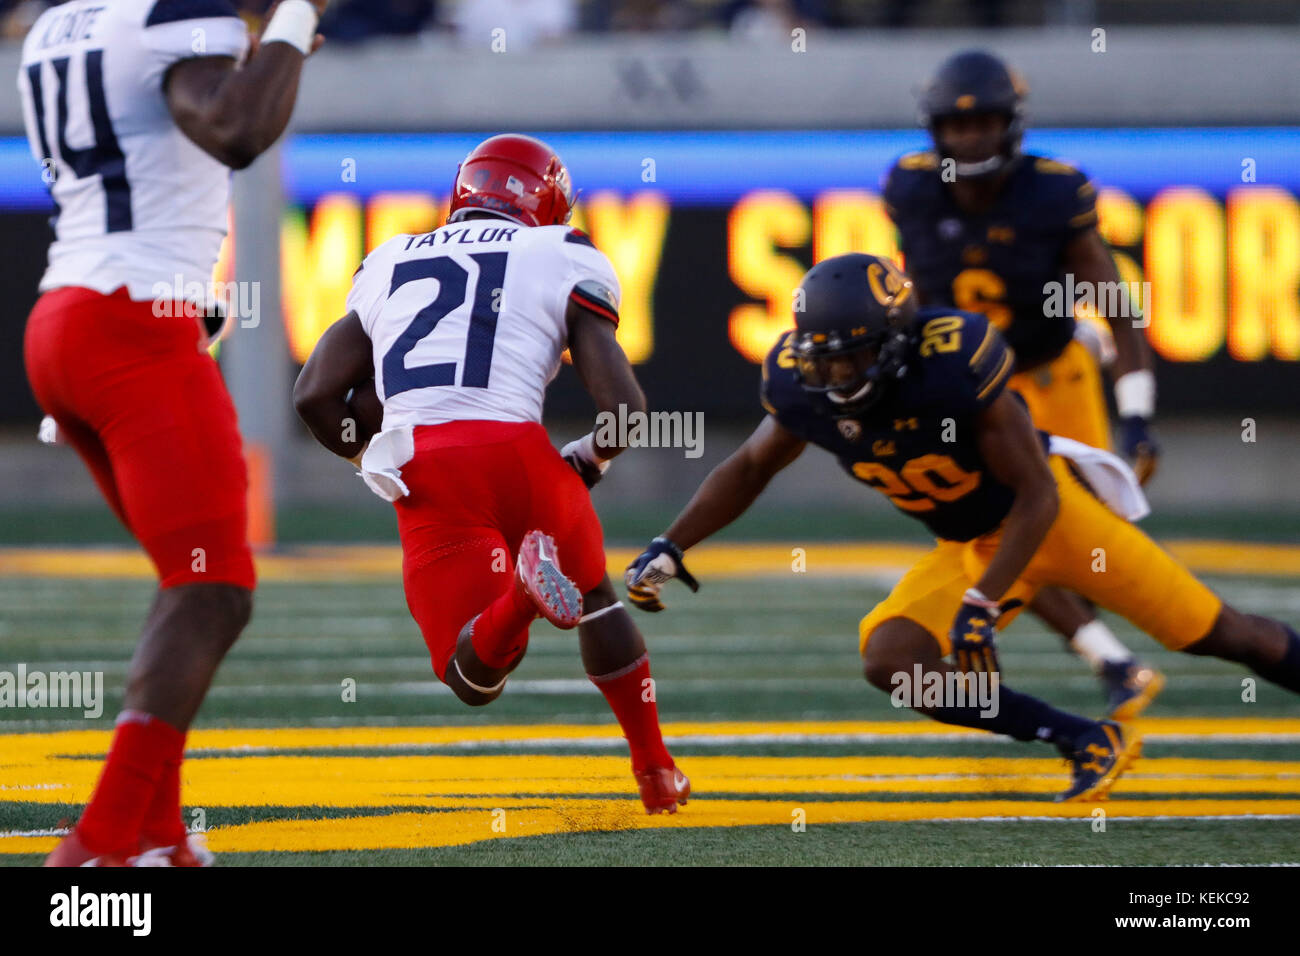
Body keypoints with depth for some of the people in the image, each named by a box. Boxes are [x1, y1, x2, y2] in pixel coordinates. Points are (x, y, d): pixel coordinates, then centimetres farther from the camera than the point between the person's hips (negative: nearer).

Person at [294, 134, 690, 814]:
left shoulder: (387, 266, 24)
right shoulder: (563, 261, 13)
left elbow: (314, 396, 18)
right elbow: (625, 407, 3)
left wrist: (372, 457, 35)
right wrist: (591, 459, 25)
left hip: (422, 473, 1)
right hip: (514, 449, -1)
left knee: (476, 678, 1)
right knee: (595, 598, 28)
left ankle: (521, 591, -32)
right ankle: (657, 774, 26)